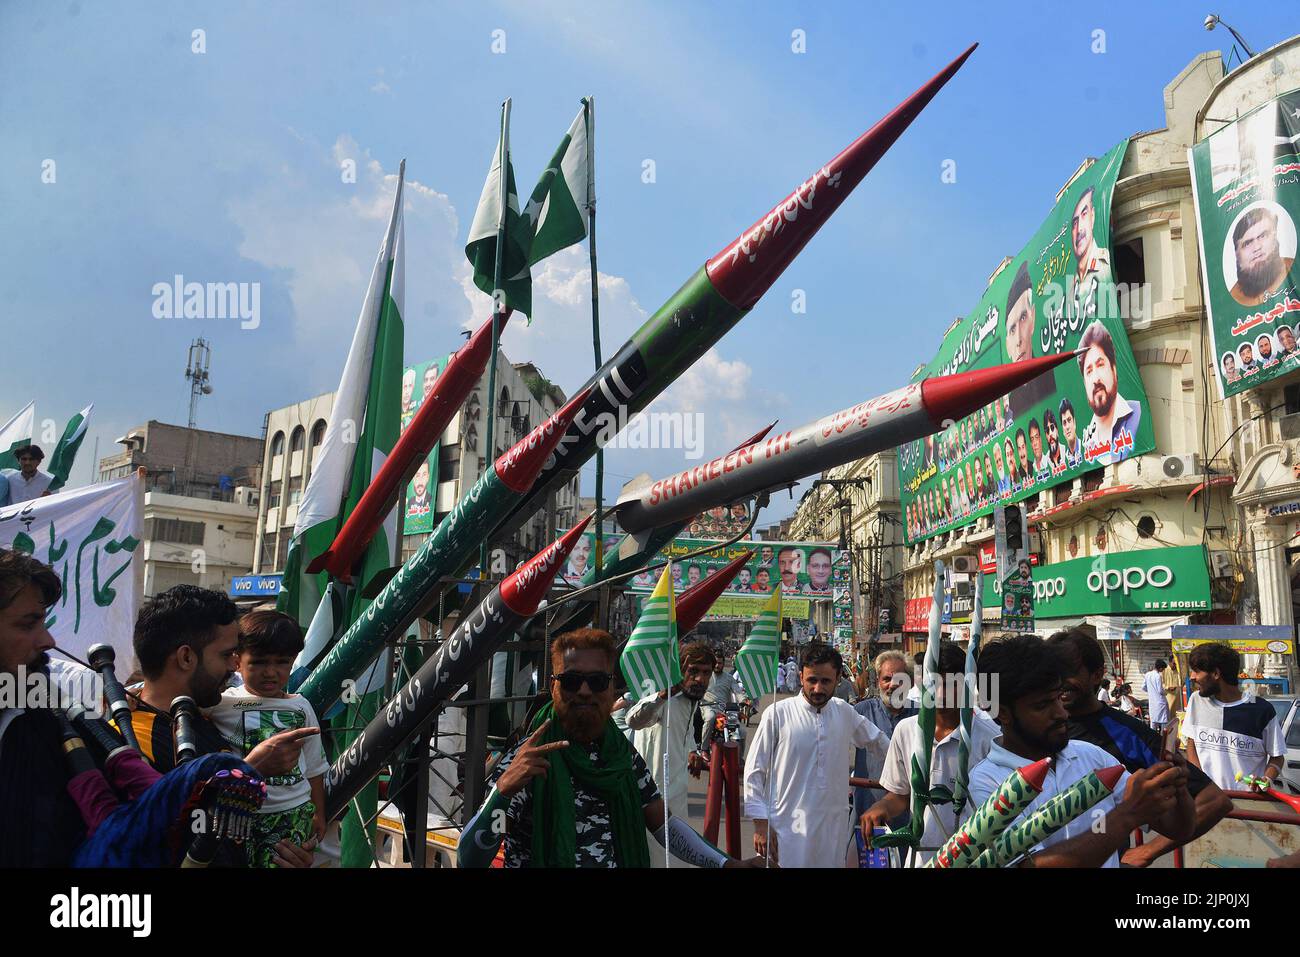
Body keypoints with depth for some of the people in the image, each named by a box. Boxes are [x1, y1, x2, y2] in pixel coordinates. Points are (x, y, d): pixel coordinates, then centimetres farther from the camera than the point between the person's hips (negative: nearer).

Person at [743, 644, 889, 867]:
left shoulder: (845, 712, 7)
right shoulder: (777, 714, -6)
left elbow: (877, 740, 26)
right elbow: (754, 772, -3)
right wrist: (761, 825, -7)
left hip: (833, 830, 4)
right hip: (787, 830, -4)